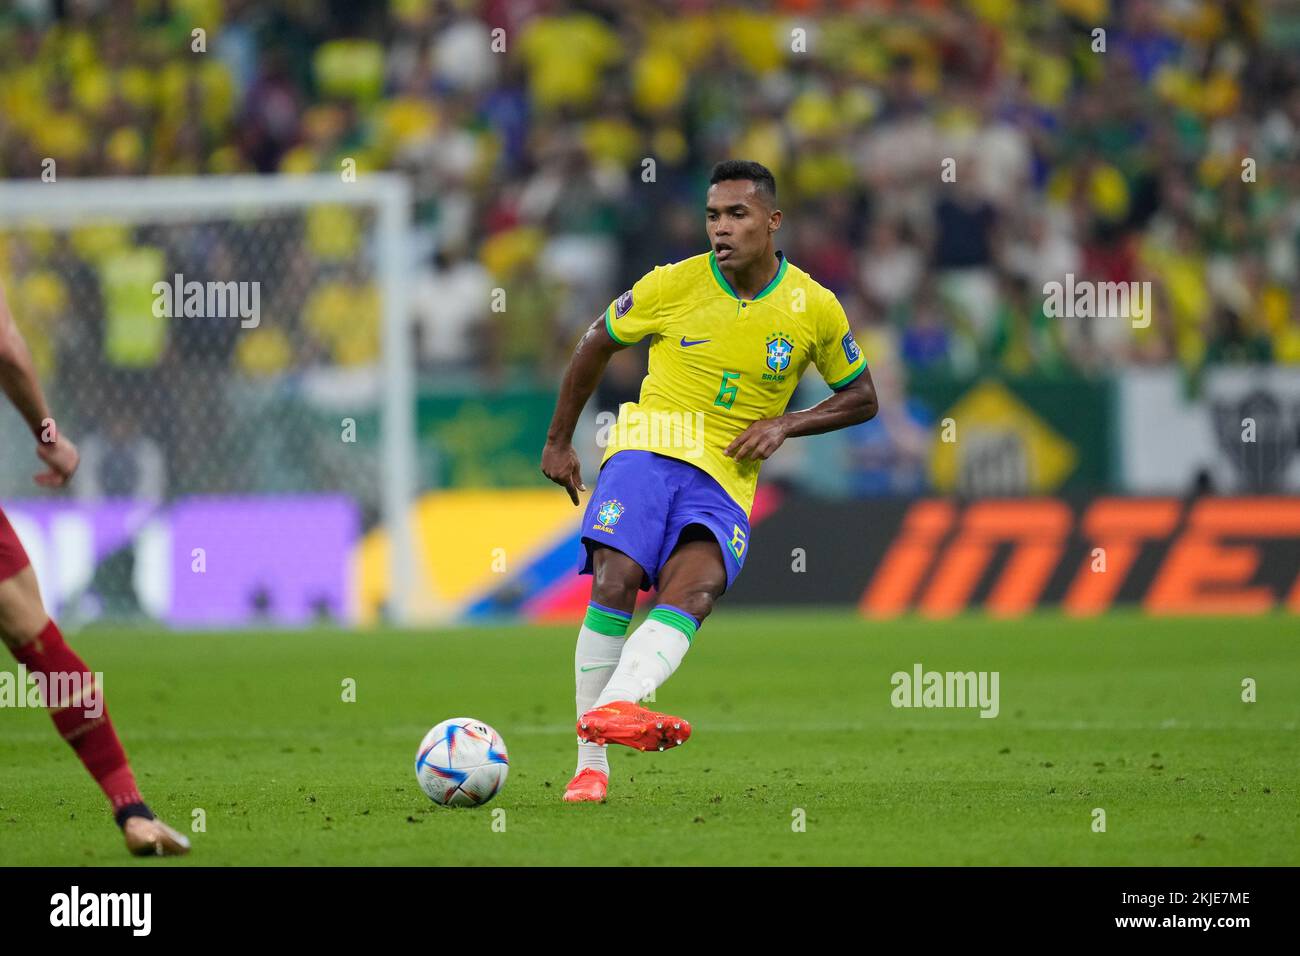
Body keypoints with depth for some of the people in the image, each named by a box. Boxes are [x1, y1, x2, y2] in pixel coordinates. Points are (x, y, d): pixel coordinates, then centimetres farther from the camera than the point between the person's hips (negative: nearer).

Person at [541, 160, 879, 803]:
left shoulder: (814, 309, 0)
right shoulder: (673, 285, -1)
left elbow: (860, 398, 13)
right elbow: (597, 343, 15)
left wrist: (785, 425, -4)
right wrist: (559, 441, 17)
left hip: (725, 478, 0)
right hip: (647, 451, 0)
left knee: (696, 589, -29)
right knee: (615, 583, -22)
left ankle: (614, 707, -52)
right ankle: (590, 764, -17)